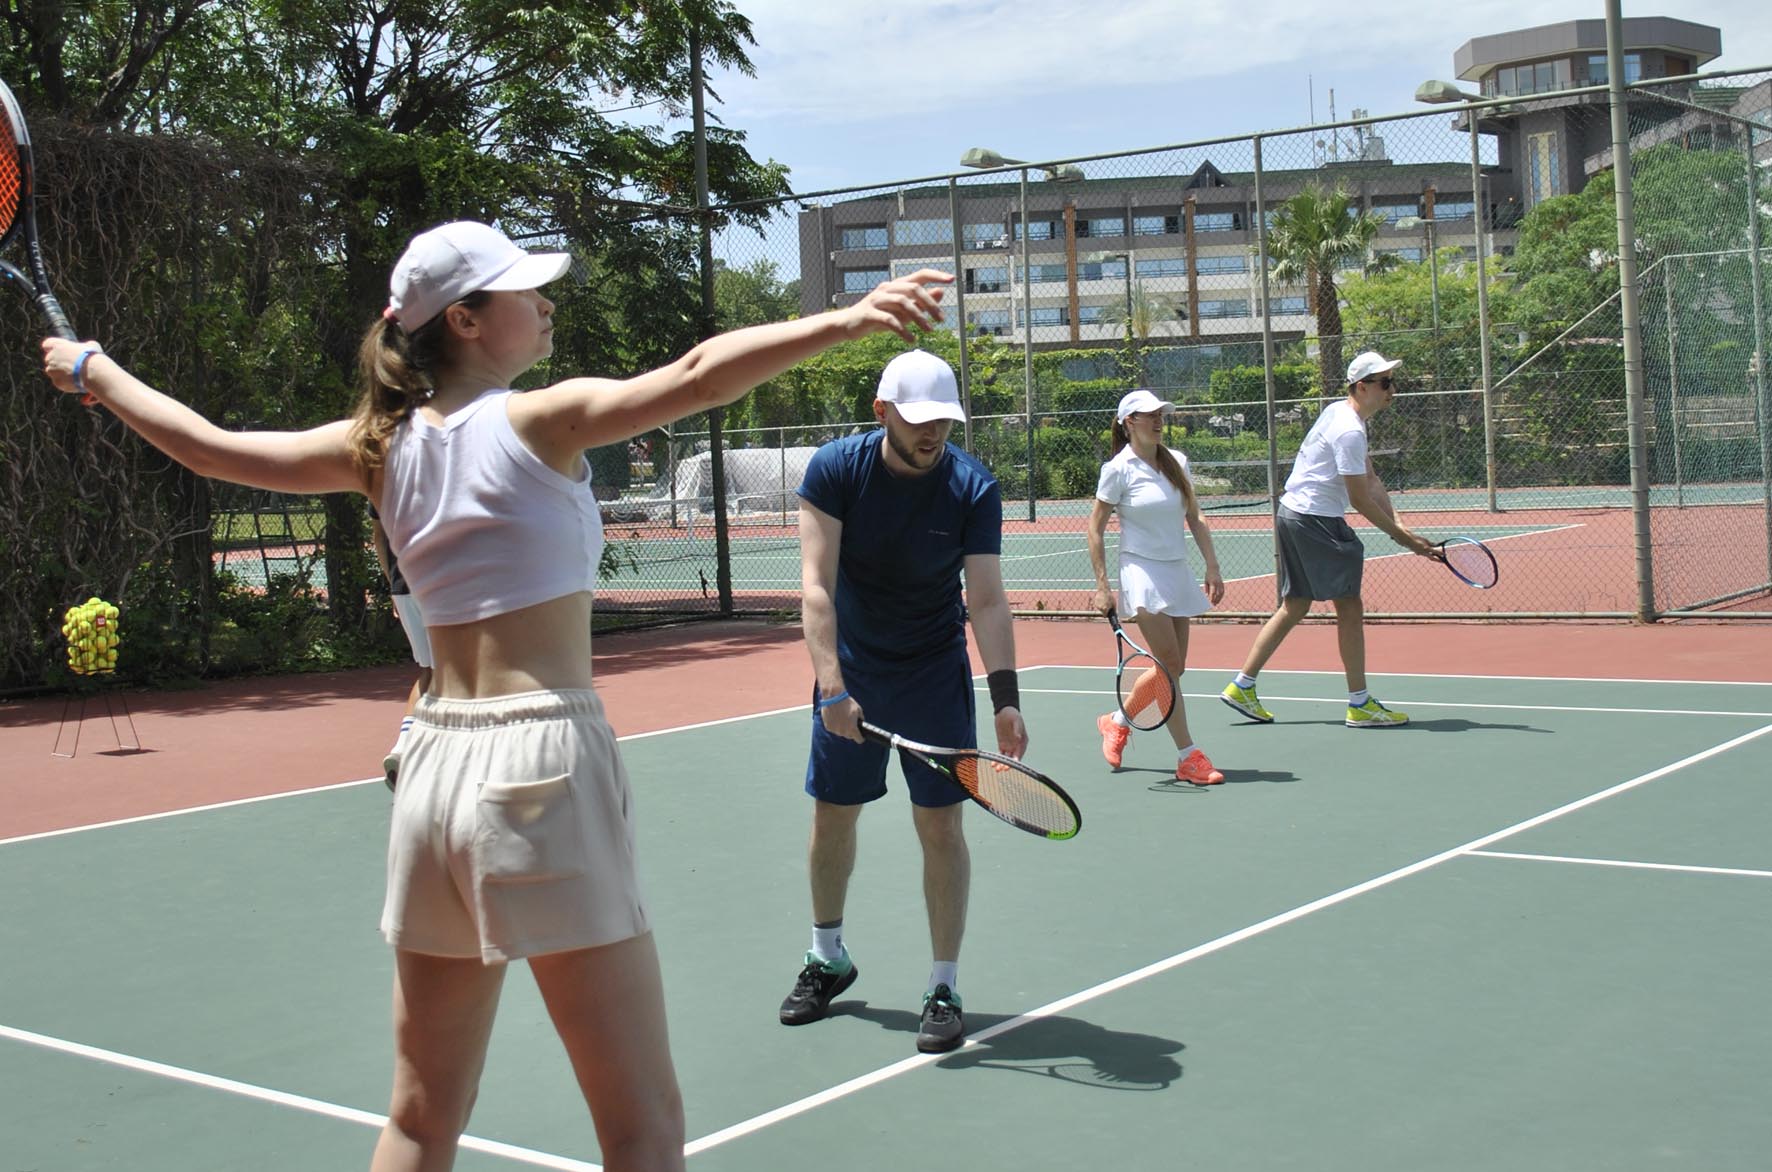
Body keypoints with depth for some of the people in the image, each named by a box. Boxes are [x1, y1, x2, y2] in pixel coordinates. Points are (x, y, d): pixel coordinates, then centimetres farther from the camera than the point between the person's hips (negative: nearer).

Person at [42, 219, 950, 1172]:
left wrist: (96, 370, 37)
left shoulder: (380, 446, 10)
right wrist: (846, 321, -30)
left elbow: (210, 446, 20)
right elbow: (697, 377, -22)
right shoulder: (540, 421, -6)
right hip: (544, 761, -7)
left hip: (434, 764, 7)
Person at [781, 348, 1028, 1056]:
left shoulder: (974, 489, -16)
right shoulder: (836, 468, -16)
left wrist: (1005, 696, -31)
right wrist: (831, 685, -30)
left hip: (936, 675, -1)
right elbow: (816, 585, -21)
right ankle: (827, 958, 34)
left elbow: (988, 601, -18)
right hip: (849, 672, 1)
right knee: (833, 815, 11)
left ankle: (944, 987, 6)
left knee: (940, 824, -5)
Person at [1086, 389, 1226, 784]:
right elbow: (1095, 528, -4)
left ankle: (1117, 722, 30)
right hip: (1143, 572, -6)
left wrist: (1212, 568, 5)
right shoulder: (1118, 469, -8)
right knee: (1170, 665, -10)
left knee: (1171, 668, 8)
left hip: (1178, 573, 6)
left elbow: (1195, 519, 13)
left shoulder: (1176, 462, 8)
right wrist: (1102, 585, -8)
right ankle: (1188, 756, -4)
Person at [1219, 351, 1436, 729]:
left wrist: (1398, 523, 3)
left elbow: (1372, 480, 14)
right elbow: (1361, 500, -17)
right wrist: (1402, 537, -9)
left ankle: (1242, 687, 19)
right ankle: (1360, 705, 0)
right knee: (1350, 608, -4)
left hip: (1295, 516, 10)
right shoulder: (1349, 431, -19)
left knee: (1294, 608, 15)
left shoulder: (1341, 413, 13)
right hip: (1314, 522, -10)